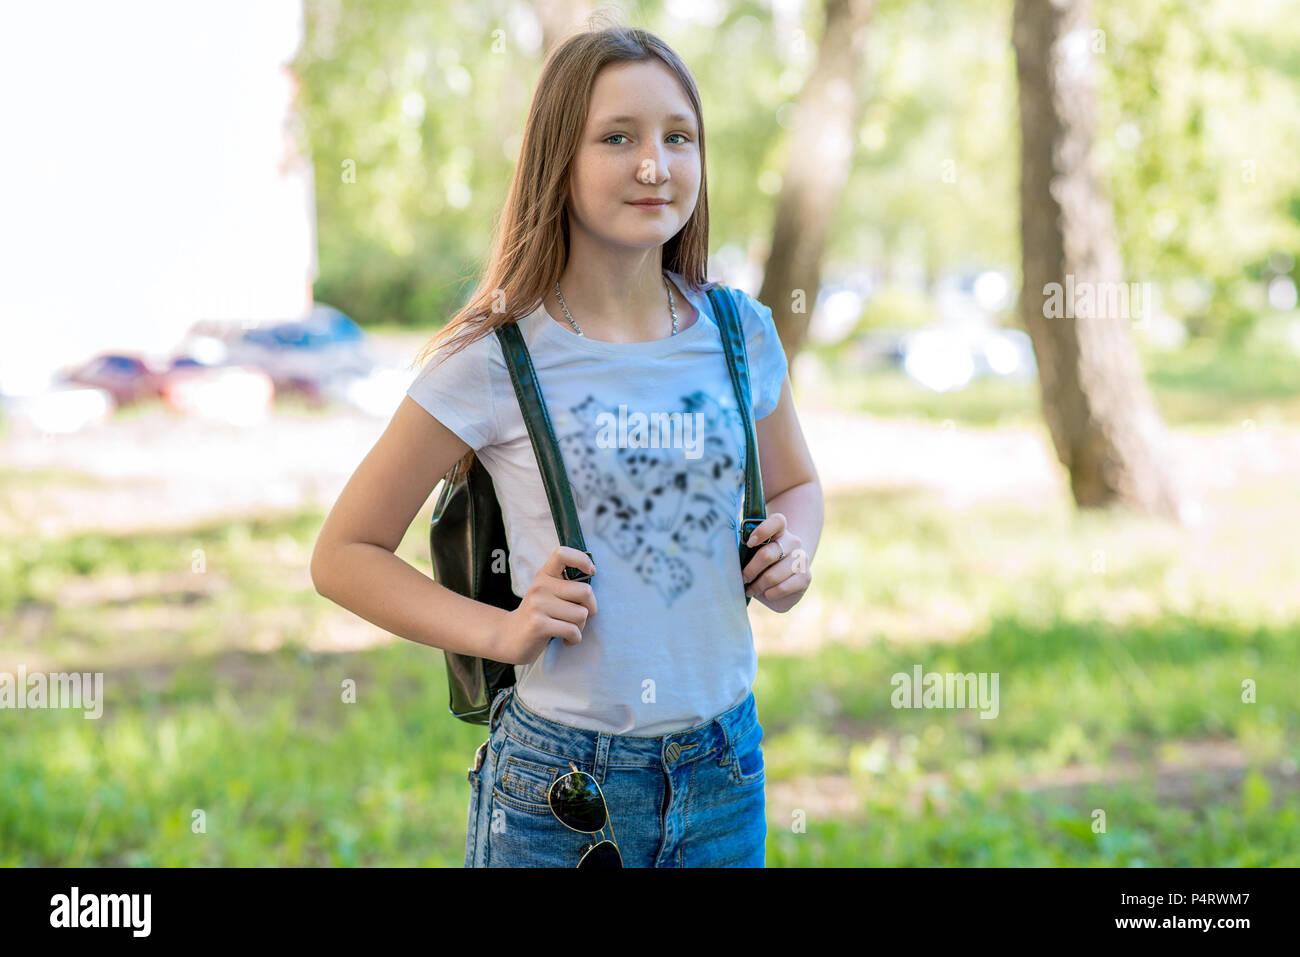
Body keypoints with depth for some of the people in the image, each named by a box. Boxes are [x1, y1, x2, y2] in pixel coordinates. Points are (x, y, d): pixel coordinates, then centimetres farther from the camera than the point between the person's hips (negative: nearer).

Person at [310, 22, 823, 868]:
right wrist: (500, 632, -15)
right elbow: (344, 556, -3)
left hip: (724, 771, 4)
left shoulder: (741, 334, 1)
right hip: (560, 787, -4)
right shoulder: (496, 362, -10)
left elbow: (797, 485, 20)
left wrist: (794, 556, -2)